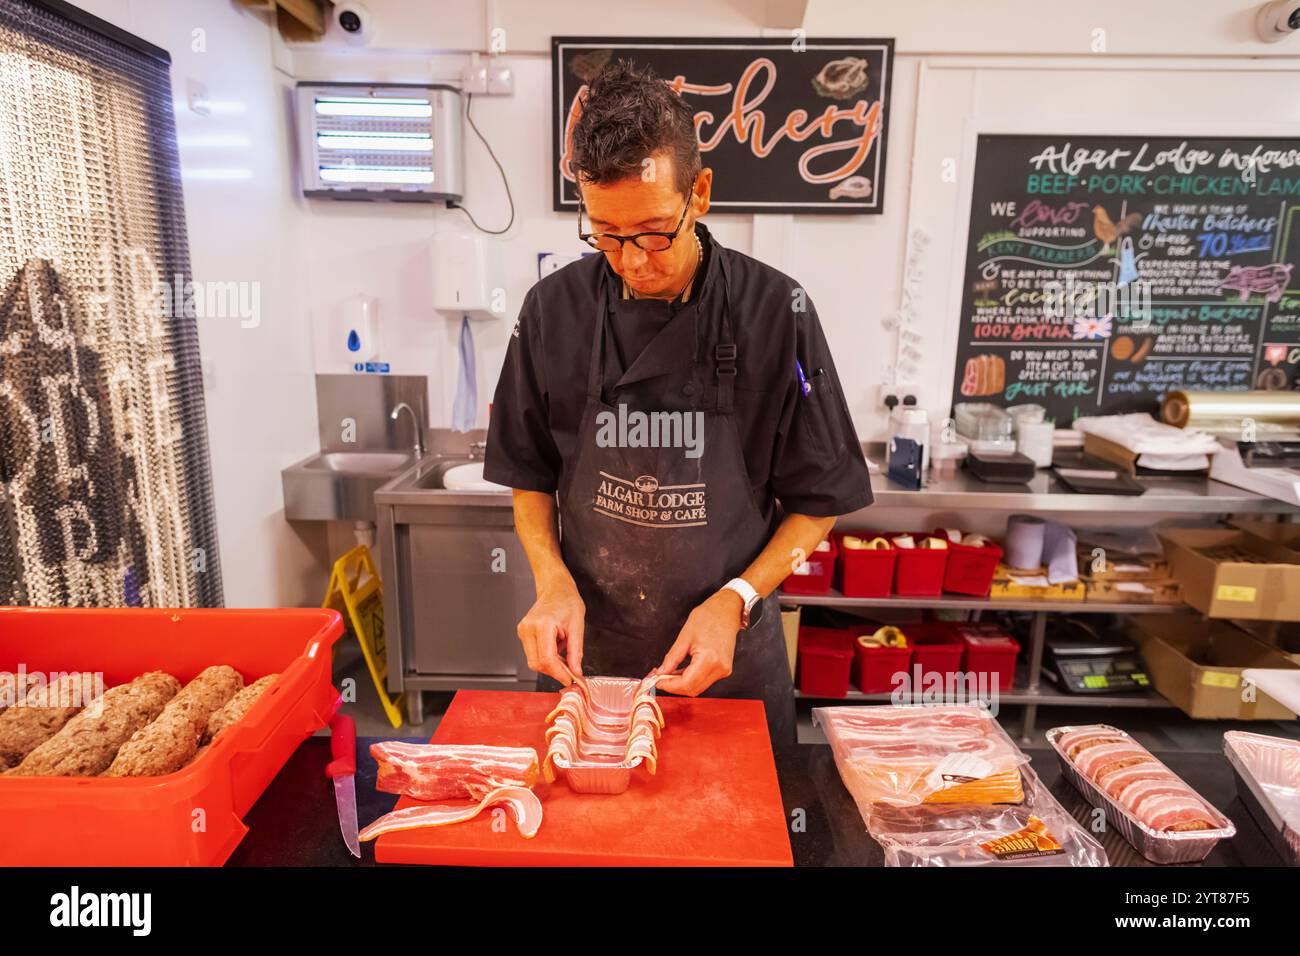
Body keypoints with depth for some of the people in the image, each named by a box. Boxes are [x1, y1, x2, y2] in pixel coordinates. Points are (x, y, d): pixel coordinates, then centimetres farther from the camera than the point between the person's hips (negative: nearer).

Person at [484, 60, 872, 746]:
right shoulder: (554, 310, -8)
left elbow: (816, 502, -6)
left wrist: (734, 601, -17)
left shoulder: (773, 311, -13)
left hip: (729, 654, -1)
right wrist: (553, 582, -13)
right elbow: (531, 478, 3)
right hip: (584, 649, 2)